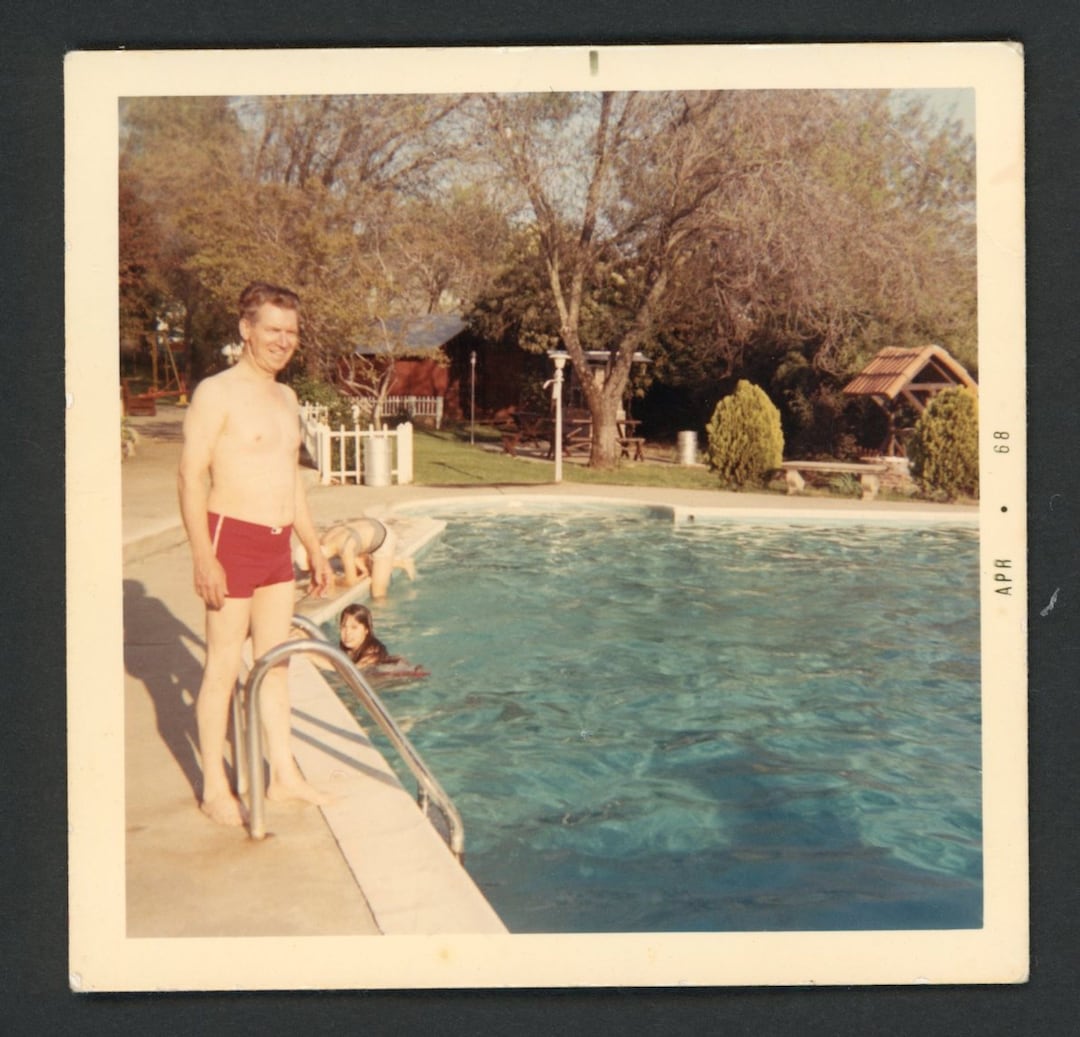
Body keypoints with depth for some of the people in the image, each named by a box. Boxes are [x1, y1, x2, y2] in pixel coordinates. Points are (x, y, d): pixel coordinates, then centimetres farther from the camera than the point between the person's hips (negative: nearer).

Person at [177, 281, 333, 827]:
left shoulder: (286, 397, 15)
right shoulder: (217, 393, -10)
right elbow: (191, 475, -15)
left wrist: (315, 549, 21)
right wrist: (203, 555, -21)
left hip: (278, 543, 8)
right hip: (232, 539, -8)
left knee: (275, 660, 13)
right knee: (223, 665, -1)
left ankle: (283, 775, 23)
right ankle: (215, 790, 10)